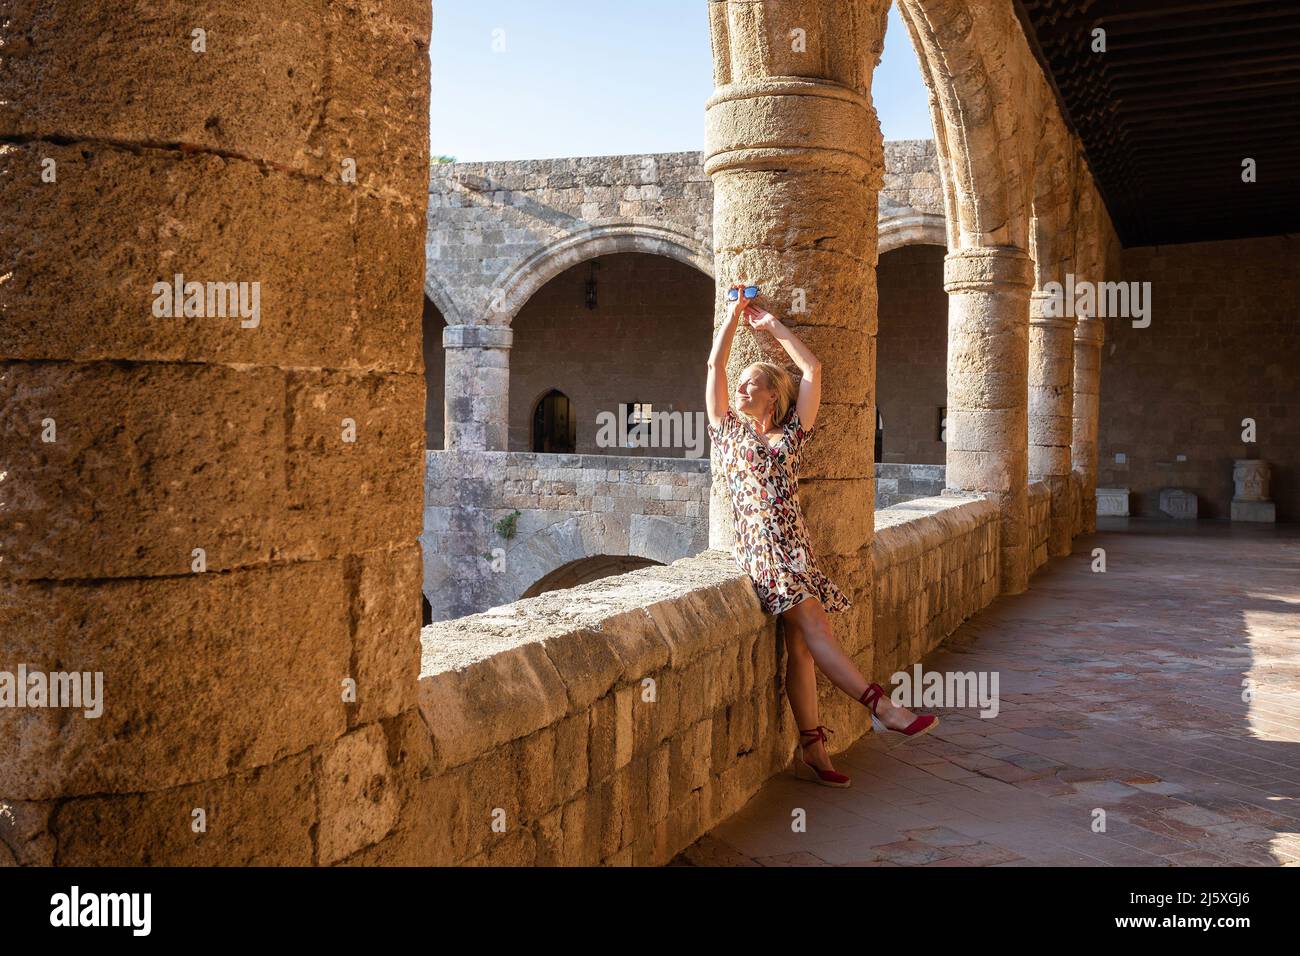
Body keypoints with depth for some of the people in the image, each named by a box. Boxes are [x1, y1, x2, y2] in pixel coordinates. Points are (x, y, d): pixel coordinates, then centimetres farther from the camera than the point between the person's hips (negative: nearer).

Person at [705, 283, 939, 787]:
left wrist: (772, 325, 22)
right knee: (811, 621, -19)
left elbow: (812, 370, 15)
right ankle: (881, 705, -22)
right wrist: (736, 313, 17)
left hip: (794, 544, 3)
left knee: (800, 643, -5)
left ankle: (810, 748, -4)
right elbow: (715, 364, 12)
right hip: (757, 543, -3)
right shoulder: (728, 430, 15)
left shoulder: (790, 436, 17)